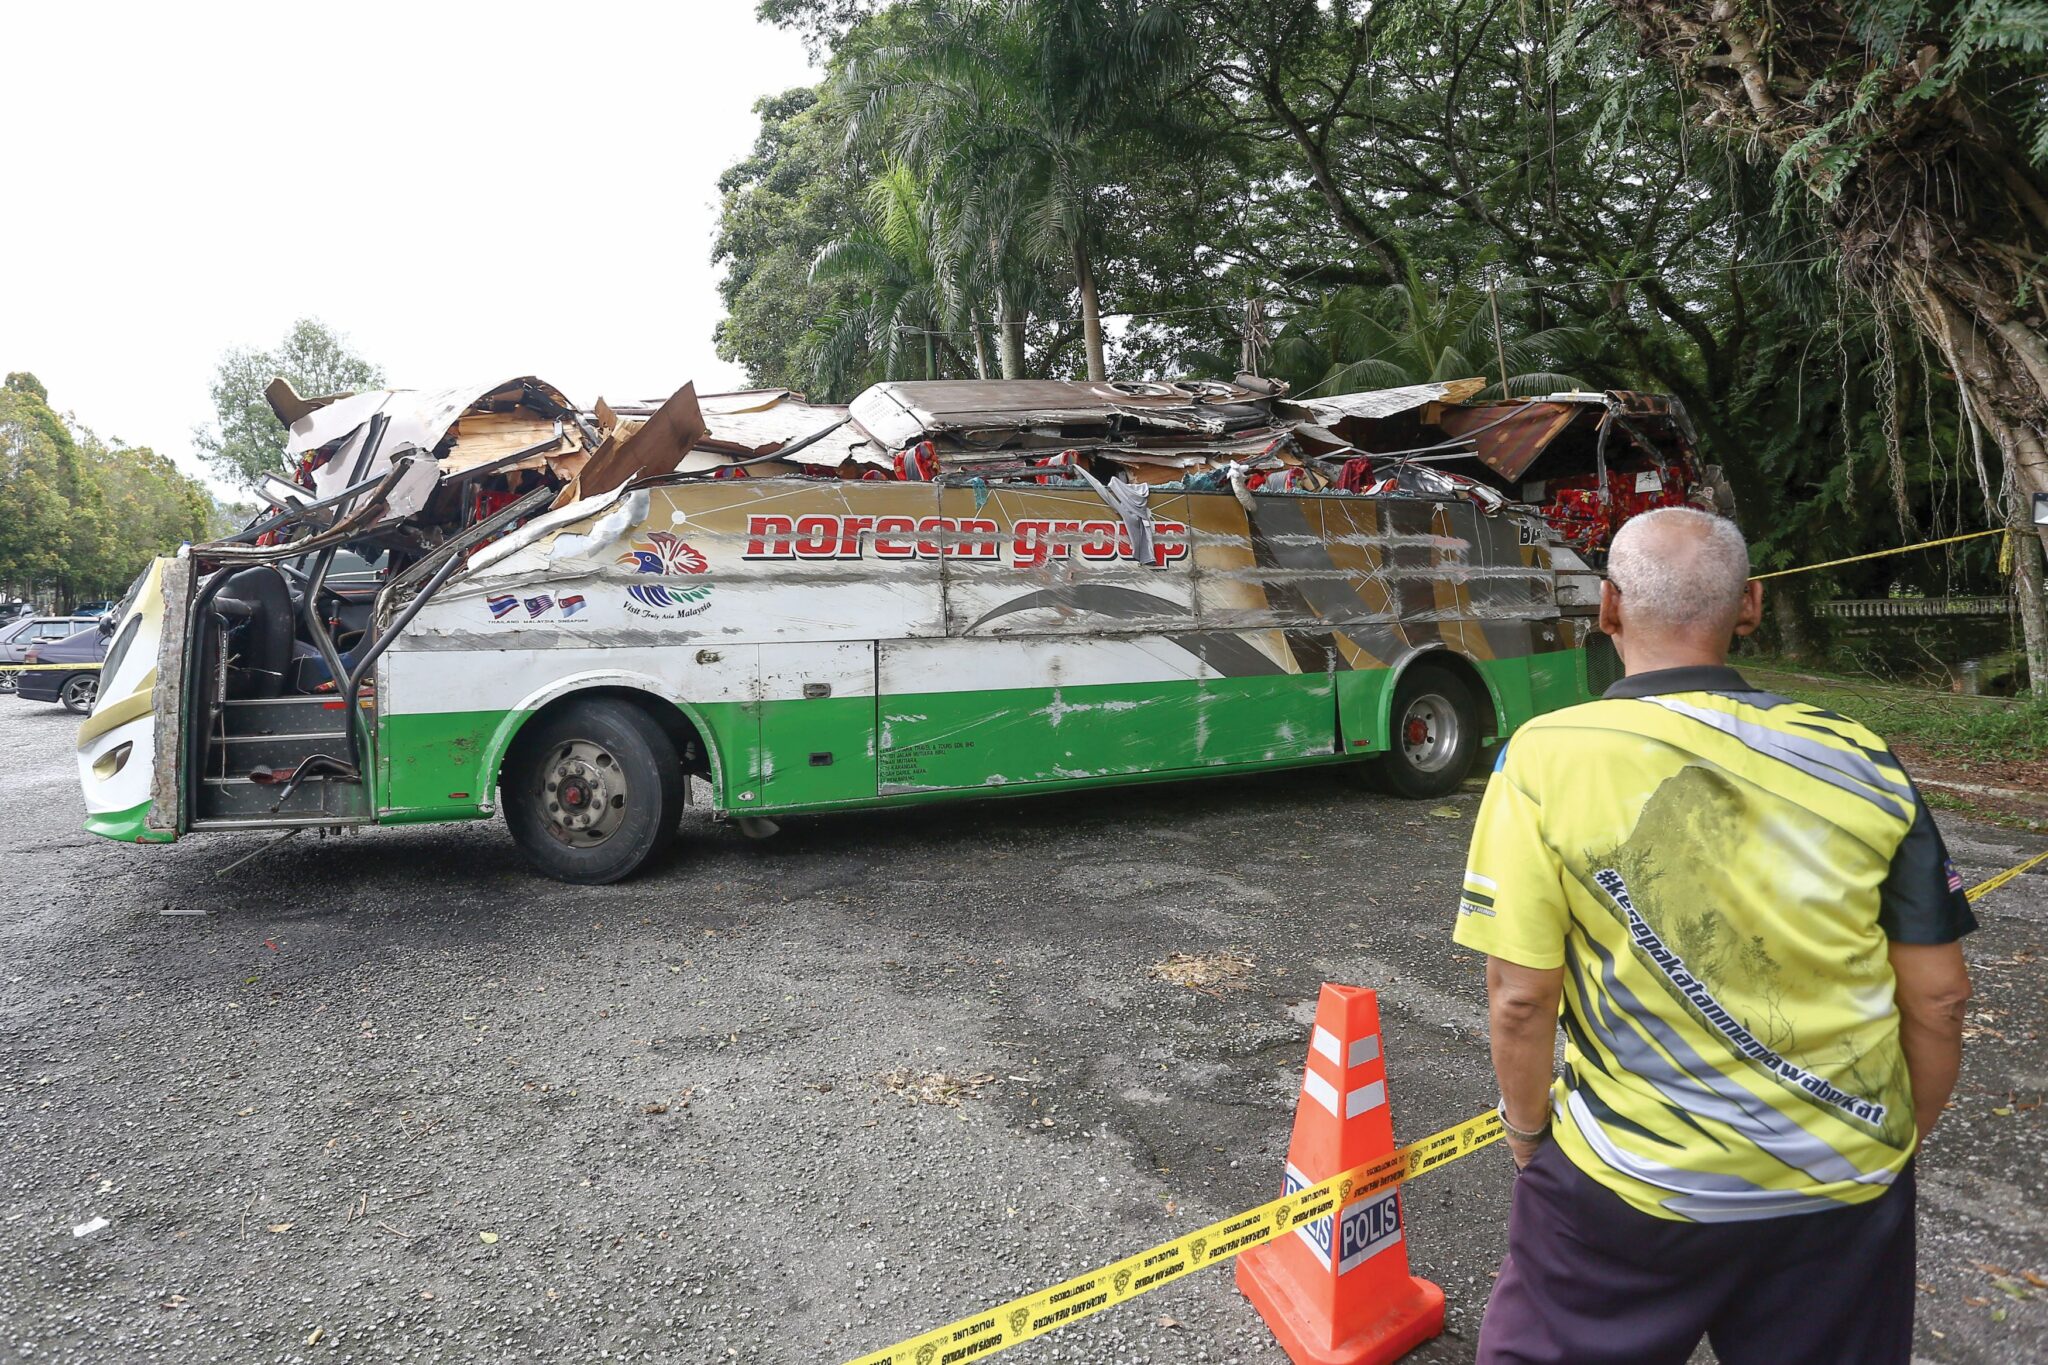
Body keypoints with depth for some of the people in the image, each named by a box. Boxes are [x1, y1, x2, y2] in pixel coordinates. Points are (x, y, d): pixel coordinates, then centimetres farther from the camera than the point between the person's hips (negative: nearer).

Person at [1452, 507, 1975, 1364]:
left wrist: (1526, 1130, 2)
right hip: (1847, 1183, 4)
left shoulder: (1546, 759, -18)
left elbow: (1520, 997, -16)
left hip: (1631, 1180, -3)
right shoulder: (1860, 762, -7)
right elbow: (1939, 994, 0)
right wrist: (1903, 1134, 17)